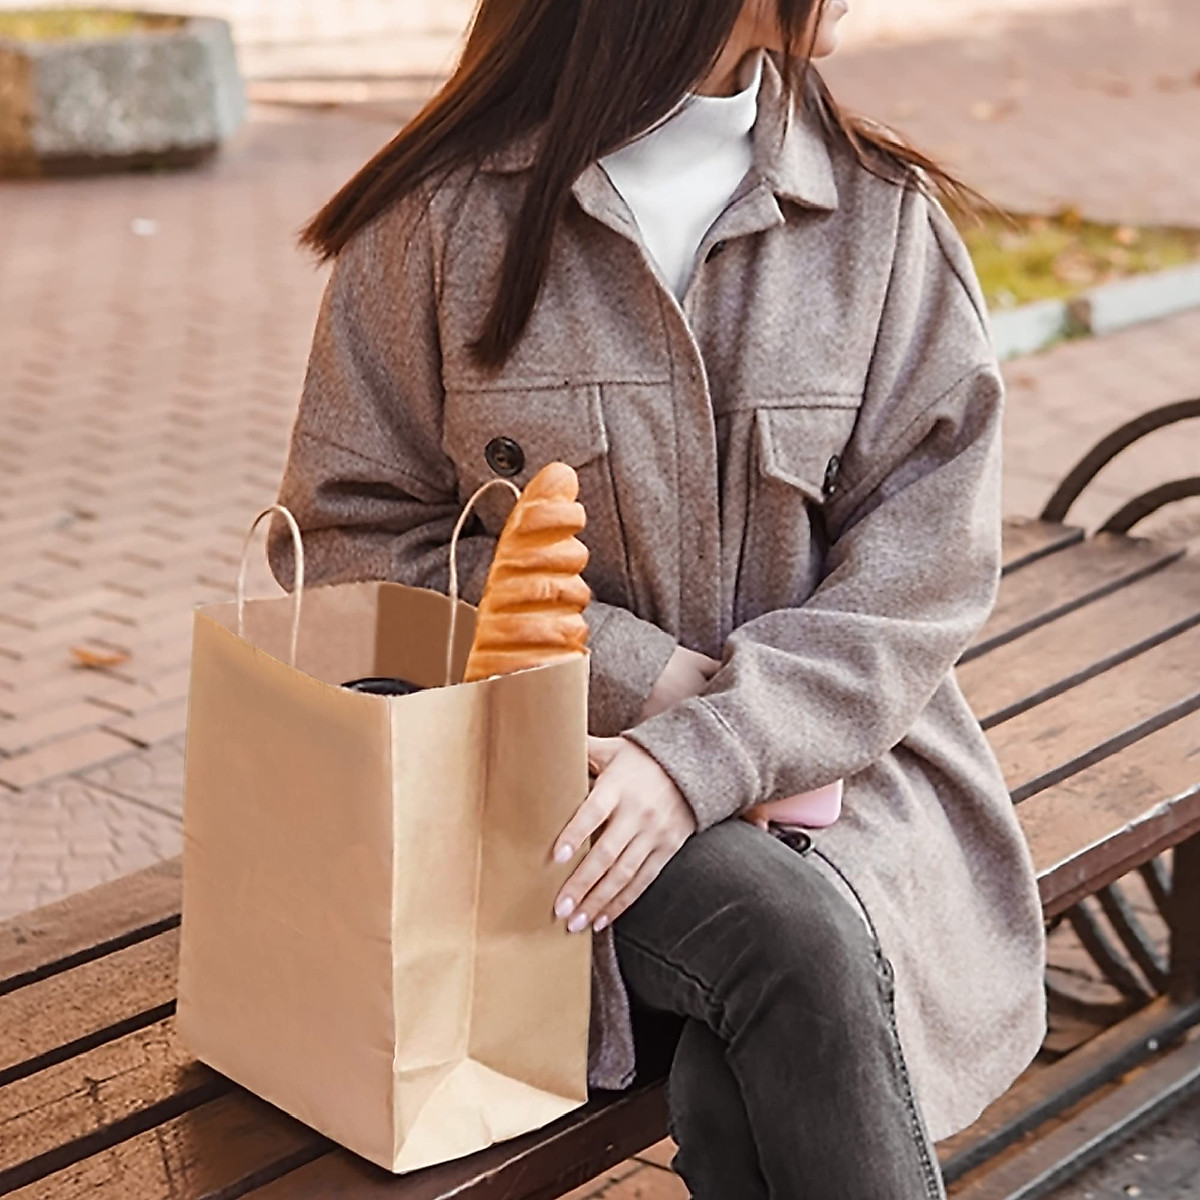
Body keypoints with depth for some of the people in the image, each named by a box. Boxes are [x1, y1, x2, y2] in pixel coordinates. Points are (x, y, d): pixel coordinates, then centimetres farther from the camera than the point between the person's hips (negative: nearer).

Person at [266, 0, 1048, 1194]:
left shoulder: (886, 217, 3)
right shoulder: (449, 210, -2)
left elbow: (921, 568, -4)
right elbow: (349, 529, -1)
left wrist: (706, 754, -19)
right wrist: (645, 679, -11)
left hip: (829, 760, 1)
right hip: (550, 759, -1)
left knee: (741, 1101, -28)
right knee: (795, 945, -30)